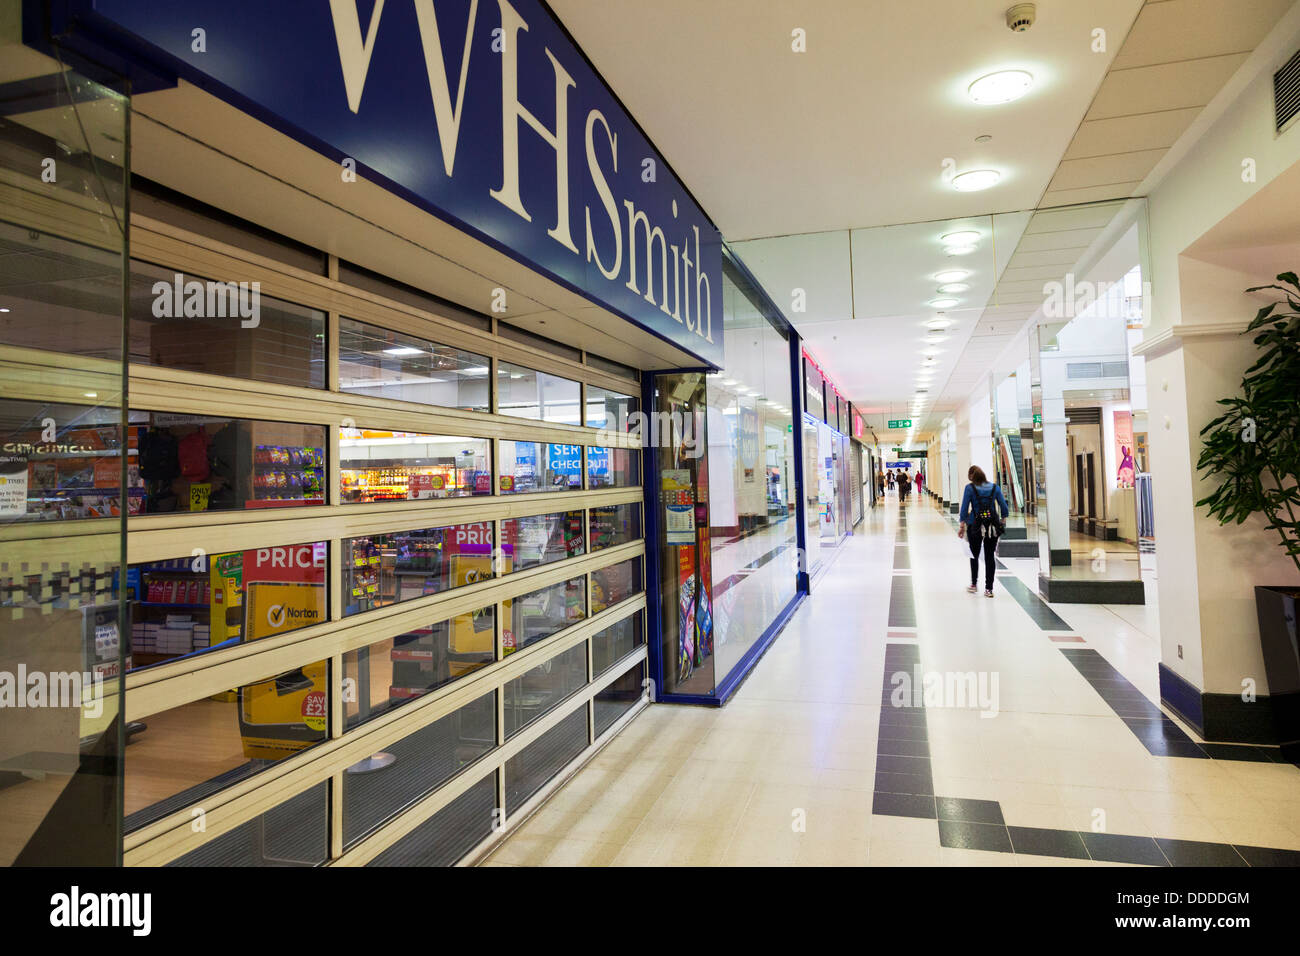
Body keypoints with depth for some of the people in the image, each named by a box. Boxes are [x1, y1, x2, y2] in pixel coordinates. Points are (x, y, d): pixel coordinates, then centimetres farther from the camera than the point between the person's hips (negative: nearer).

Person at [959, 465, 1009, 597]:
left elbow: (964, 508, -7)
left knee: (974, 555, 15)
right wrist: (1003, 521, 13)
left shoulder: (970, 488, -6)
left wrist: (961, 526, -1)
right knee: (989, 557, 7)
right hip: (992, 525, 2)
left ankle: (974, 584, 25)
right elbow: (1004, 508, 1)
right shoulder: (994, 487, 3)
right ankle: (989, 589, 6)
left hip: (975, 525, -2)